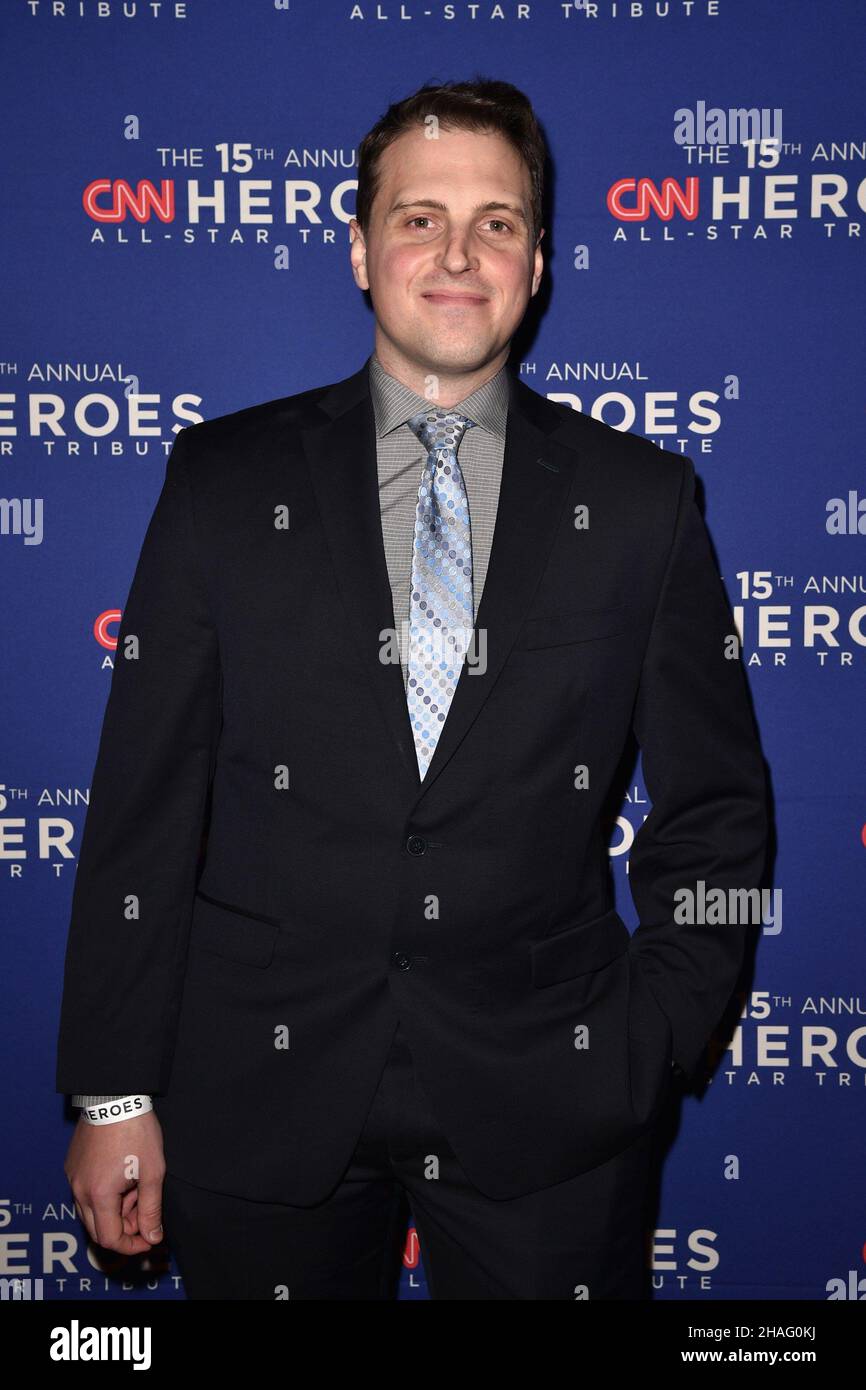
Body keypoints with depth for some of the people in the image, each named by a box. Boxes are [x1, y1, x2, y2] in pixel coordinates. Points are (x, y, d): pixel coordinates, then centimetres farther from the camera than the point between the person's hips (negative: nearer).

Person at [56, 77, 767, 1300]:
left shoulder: (641, 499, 1)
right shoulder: (225, 478, 0)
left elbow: (714, 813, 5)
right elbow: (144, 800, -1)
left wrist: (652, 1049, -2)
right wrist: (115, 1090, -1)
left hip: (546, 1110, 0)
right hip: (265, 1099, 0)